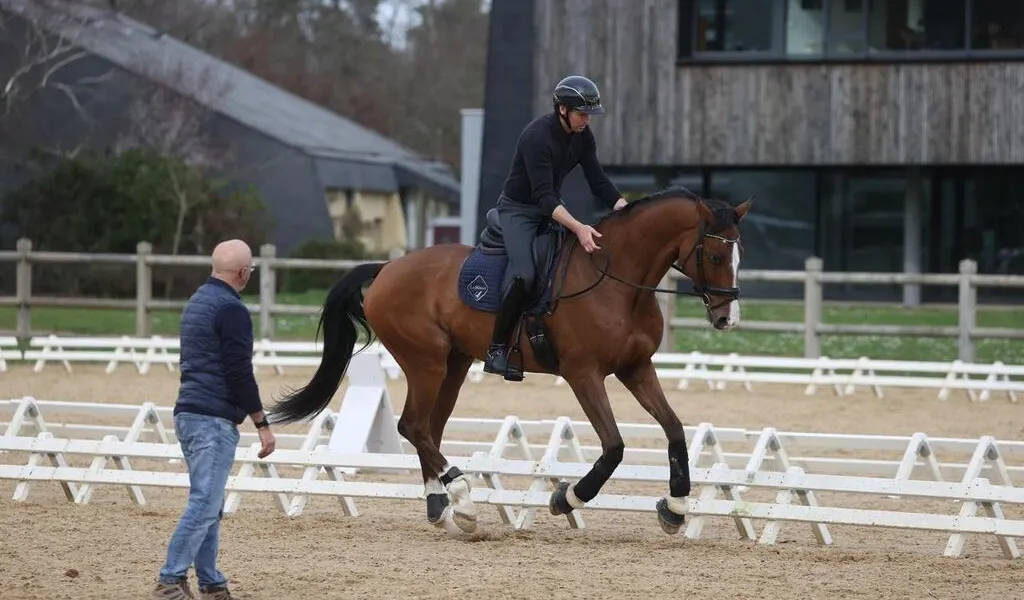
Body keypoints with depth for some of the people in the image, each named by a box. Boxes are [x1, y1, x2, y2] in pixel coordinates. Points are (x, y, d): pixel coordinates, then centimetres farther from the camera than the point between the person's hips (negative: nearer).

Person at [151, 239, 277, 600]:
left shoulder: (196, 303, 17)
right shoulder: (231, 310, -13)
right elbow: (240, 374, -17)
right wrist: (262, 425, -11)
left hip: (188, 414, 10)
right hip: (214, 420, -10)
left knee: (209, 505, 13)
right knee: (204, 505, -11)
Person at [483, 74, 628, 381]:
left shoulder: (582, 136, -2)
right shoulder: (537, 136, -27)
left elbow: (599, 182, 1)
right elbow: (543, 196, -34)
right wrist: (578, 228, -44)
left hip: (551, 208, 8)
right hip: (518, 210, -8)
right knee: (524, 275, -27)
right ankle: (497, 349, -19)